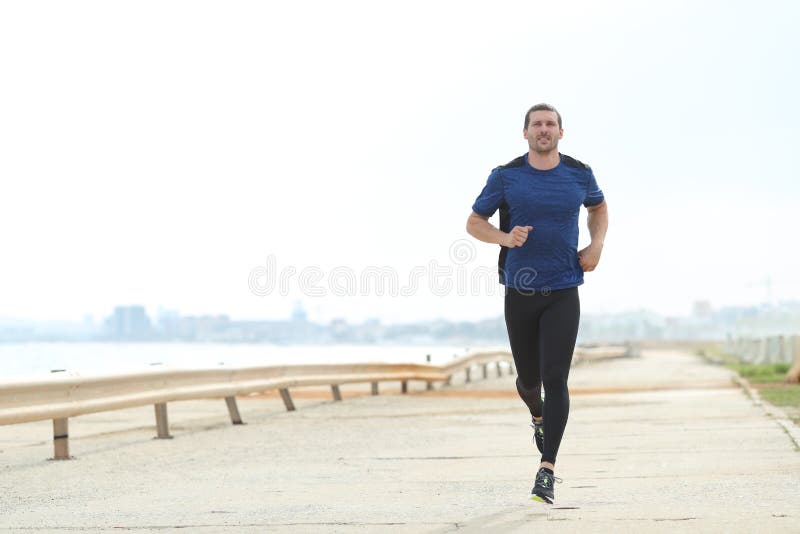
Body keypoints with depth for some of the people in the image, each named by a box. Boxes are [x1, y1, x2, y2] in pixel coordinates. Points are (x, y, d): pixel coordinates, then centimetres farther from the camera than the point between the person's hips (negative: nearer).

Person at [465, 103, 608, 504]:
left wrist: (596, 245, 6)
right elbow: (474, 222, 5)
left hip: (563, 293, -1)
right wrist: (505, 238, -14)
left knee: (555, 380, -11)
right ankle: (537, 417, 49)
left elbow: (598, 207, 24)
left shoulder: (579, 174, 3)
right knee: (528, 378, 12)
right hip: (520, 293, 1)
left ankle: (547, 471, -8)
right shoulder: (505, 176, -1)